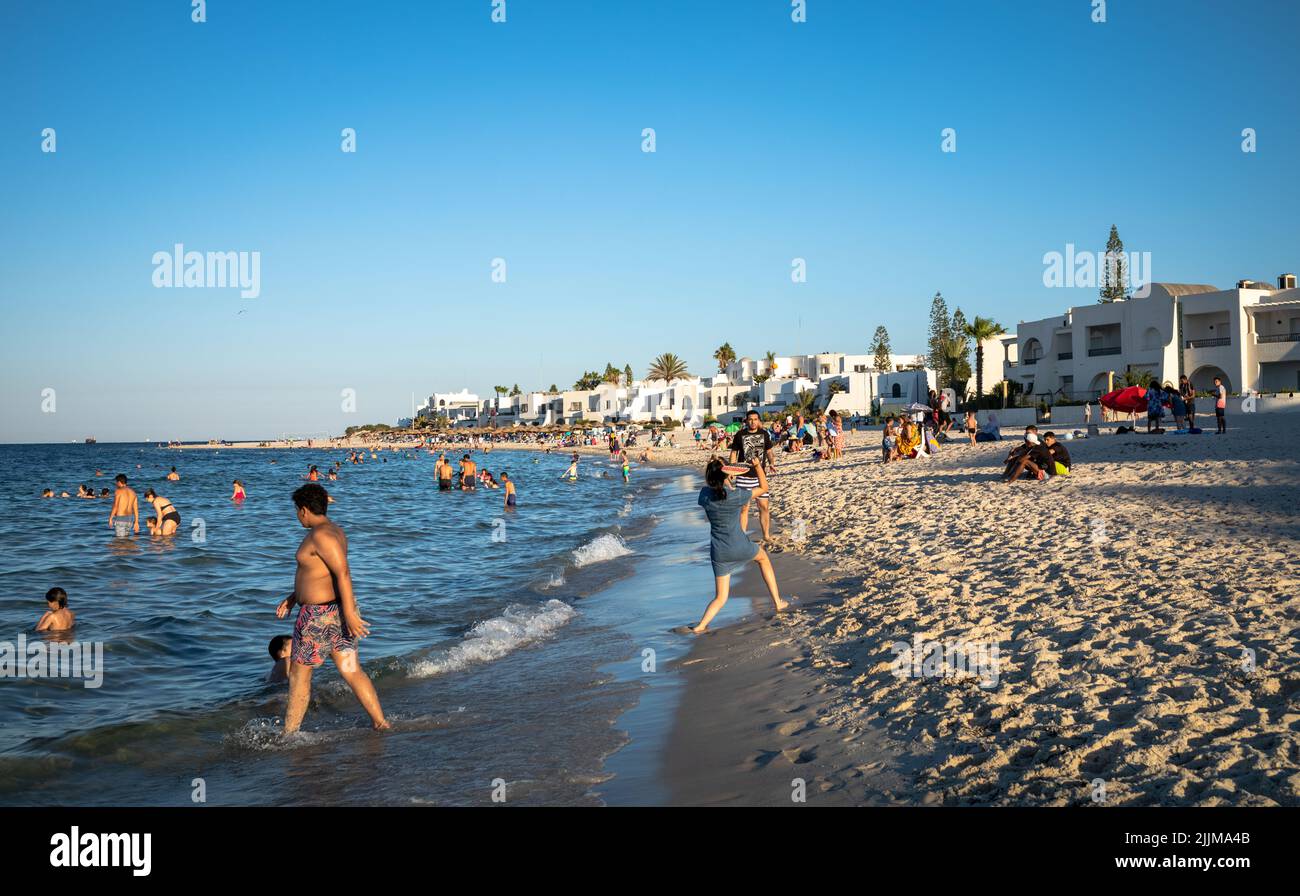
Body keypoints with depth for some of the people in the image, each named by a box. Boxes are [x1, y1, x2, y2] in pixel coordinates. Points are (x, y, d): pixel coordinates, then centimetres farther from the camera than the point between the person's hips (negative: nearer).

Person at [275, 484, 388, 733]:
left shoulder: (320, 535, -19)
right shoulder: (333, 531, 13)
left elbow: (343, 573, -25)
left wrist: (350, 613, -28)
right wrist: (292, 598, 23)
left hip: (320, 615, -9)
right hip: (338, 609, 9)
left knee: (298, 675, 6)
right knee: (351, 671, 11)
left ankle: (288, 734, 17)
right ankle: (381, 724, 11)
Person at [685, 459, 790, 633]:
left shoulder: (705, 495, -6)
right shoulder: (737, 494, -12)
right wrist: (758, 467, 17)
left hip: (718, 554, 2)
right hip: (740, 548, -2)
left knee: (720, 598, 14)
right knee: (763, 557, 33)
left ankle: (700, 626, -7)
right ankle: (777, 601, 35)